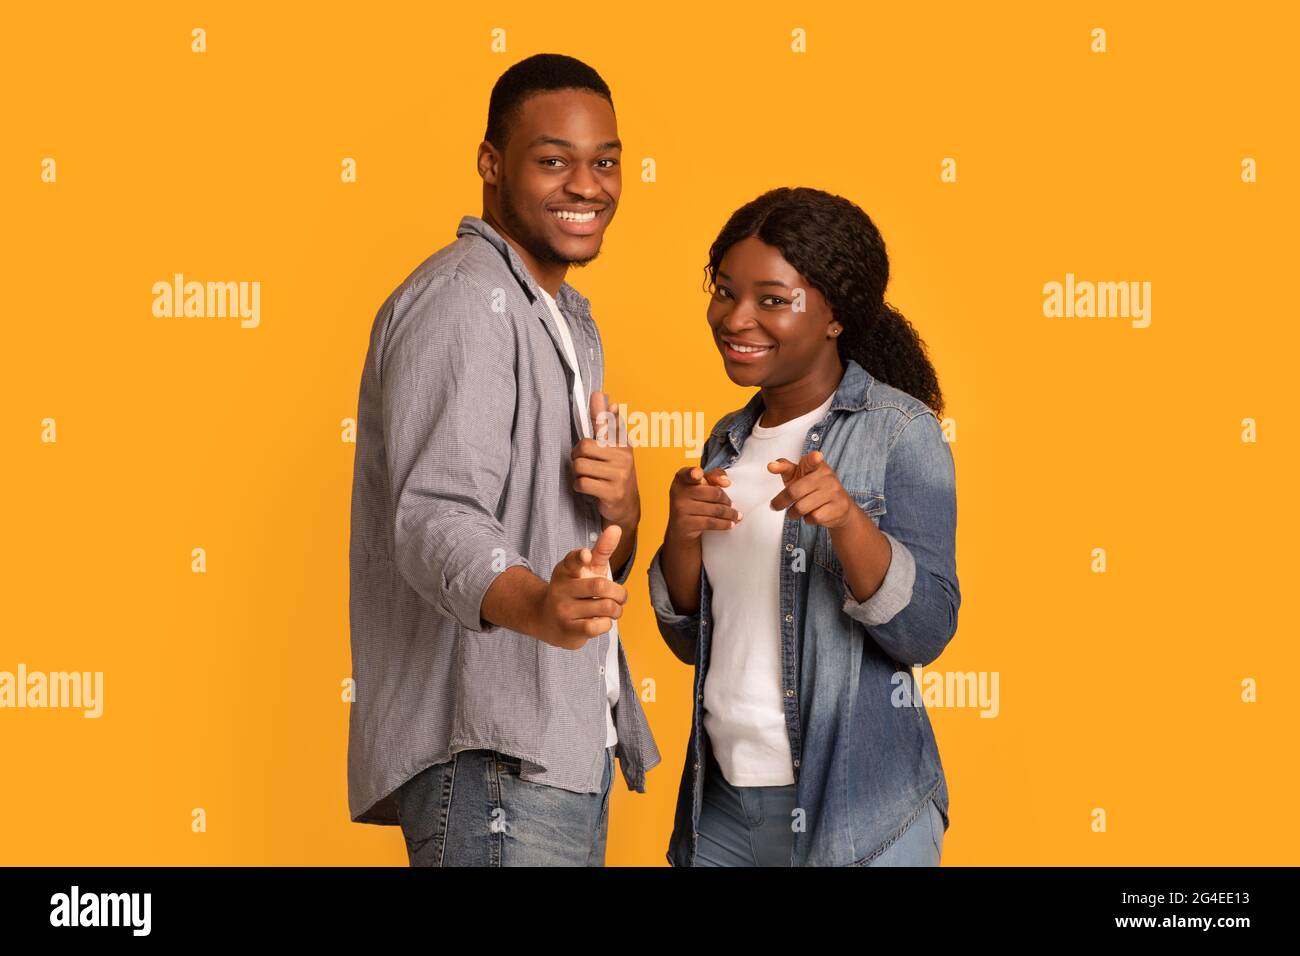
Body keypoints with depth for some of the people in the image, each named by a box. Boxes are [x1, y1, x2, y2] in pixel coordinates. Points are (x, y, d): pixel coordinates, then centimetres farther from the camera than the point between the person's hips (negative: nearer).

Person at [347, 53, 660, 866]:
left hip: (568, 747, 10)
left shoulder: (569, 323, 19)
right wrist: (534, 606, -45)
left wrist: (621, 515, -3)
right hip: (490, 759, -9)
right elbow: (435, 518, -25)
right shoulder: (464, 299, -11)